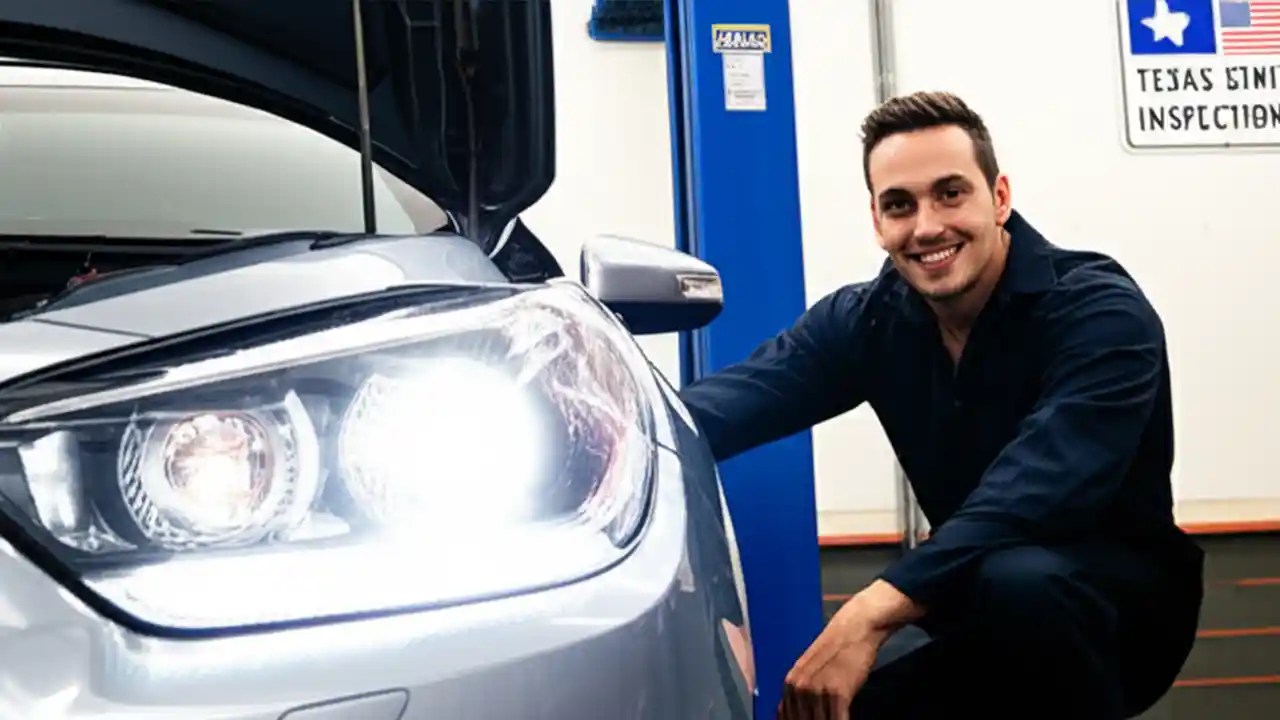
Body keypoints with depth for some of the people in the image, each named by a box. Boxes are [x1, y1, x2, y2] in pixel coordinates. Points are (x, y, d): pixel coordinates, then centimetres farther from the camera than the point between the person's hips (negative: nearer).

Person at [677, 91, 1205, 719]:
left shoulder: (1100, 312, -20)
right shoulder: (869, 319, -4)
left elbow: (1043, 487, -37)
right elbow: (744, 395, -22)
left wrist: (875, 611, -47)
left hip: (1124, 595, -5)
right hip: (985, 623, 6)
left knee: (1019, 582, -37)